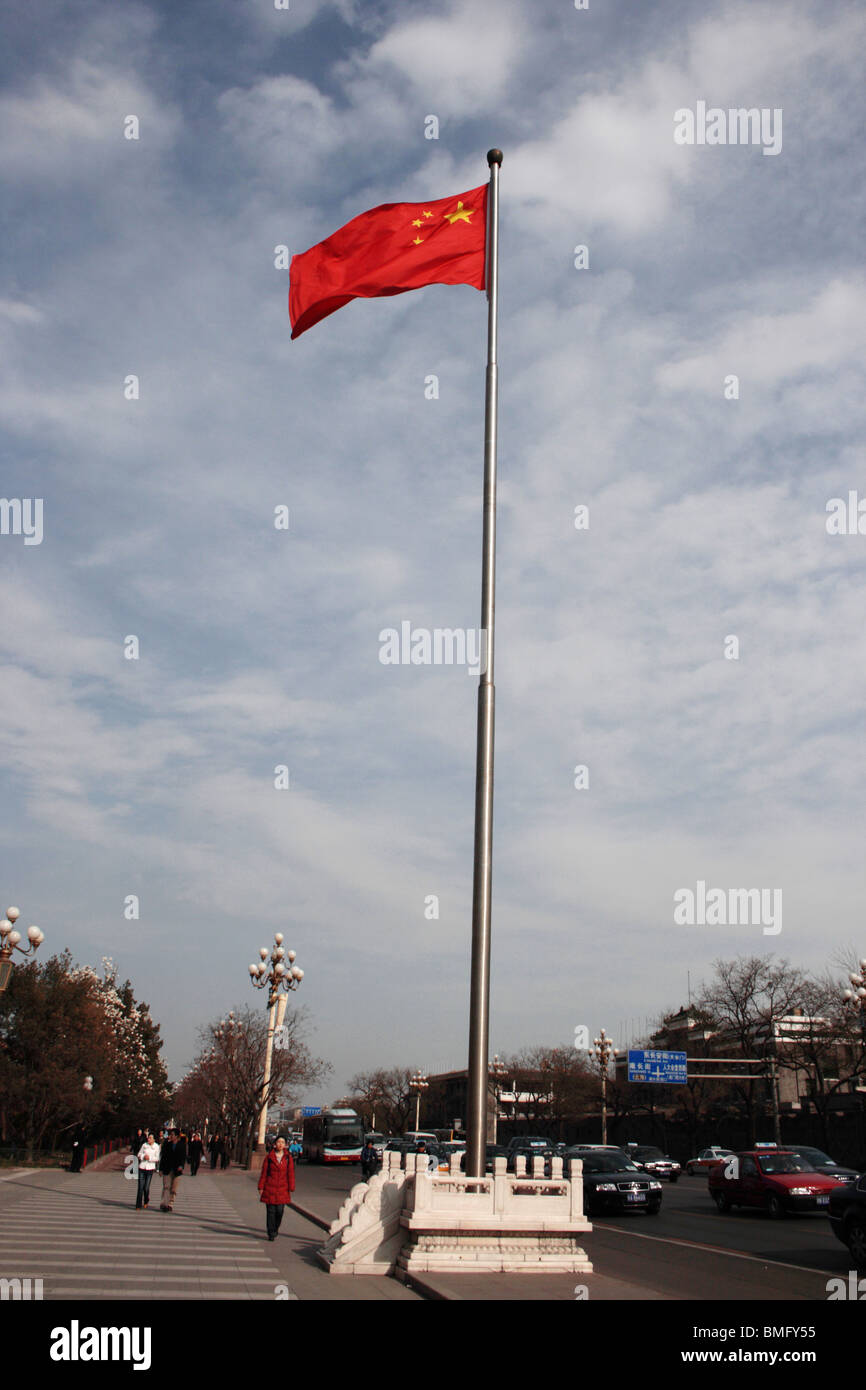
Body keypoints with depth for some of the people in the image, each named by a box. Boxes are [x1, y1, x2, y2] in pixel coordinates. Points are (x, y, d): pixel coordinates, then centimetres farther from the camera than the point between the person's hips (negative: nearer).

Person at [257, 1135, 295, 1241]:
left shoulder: (288, 1158, 3)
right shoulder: (269, 1157, 2)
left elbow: (291, 1174, 4)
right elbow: (264, 1173, 4)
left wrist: (291, 1188, 0)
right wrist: (261, 1187, 1)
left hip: (282, 1188, 1)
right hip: (270, 1188, -1)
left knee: (279, 1211, -1)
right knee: (271, 1211, -3)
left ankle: (275, 1230, 23)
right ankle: (271, 1234, 7)